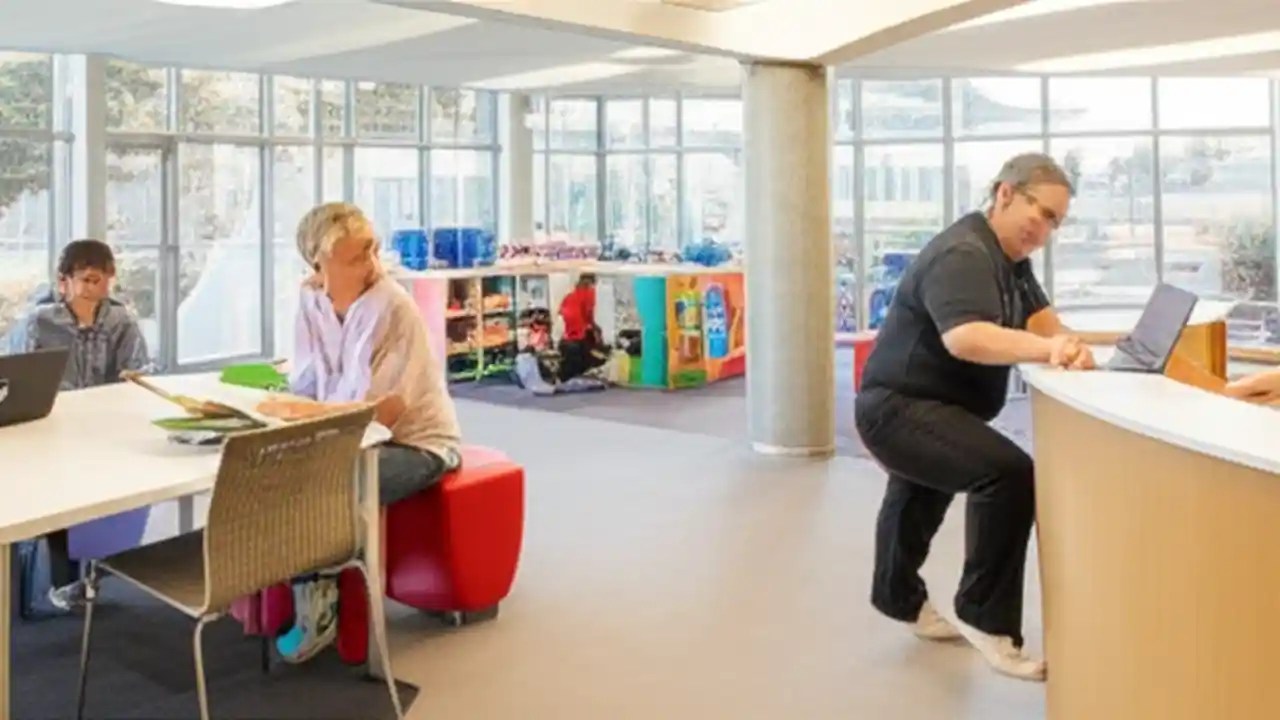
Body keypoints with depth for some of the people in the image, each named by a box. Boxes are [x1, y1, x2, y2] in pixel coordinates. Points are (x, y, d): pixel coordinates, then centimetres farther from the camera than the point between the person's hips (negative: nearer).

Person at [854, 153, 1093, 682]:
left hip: (926, 408, 12)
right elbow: (964, 338, -41)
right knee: (1010, 474, -30)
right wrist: (1047, 349, -52)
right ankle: (985, 617, -15)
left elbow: (1043, 320, 0)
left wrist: (1068, 347, -23)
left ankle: (902, 600, 58)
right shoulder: (962, 255, -25)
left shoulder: (1011, 257, 8)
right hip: (900, 409, -12)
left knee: (921, 501, 31)